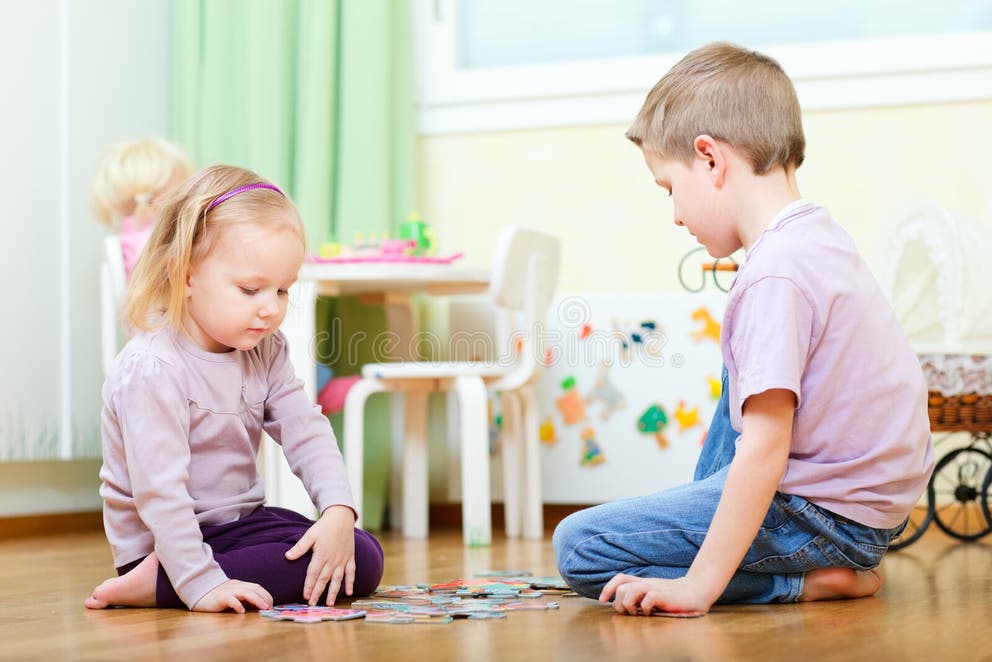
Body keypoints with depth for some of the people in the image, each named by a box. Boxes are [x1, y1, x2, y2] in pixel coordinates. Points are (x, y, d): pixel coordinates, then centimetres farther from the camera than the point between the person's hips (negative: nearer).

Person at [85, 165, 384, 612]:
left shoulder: (265, 350, 2)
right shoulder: (151, 369, -24)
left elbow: (307, 433, -4)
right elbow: (159, 488, -29)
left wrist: (338, 511, -22)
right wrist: (202, 584, -35)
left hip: (242, 522, 9)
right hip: (170, 541, -9)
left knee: (363, 560, -1)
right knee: (307, 567, -23)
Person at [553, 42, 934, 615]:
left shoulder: (774, 275, -24)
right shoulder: (821, 236, 7)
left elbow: (763, 450, -28)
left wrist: (698, 585, -27)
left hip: (827, 516, -10)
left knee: (578, 547, -10)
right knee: (741, 376, 32)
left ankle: (810, 581, -9)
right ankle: (709, 520, 38)